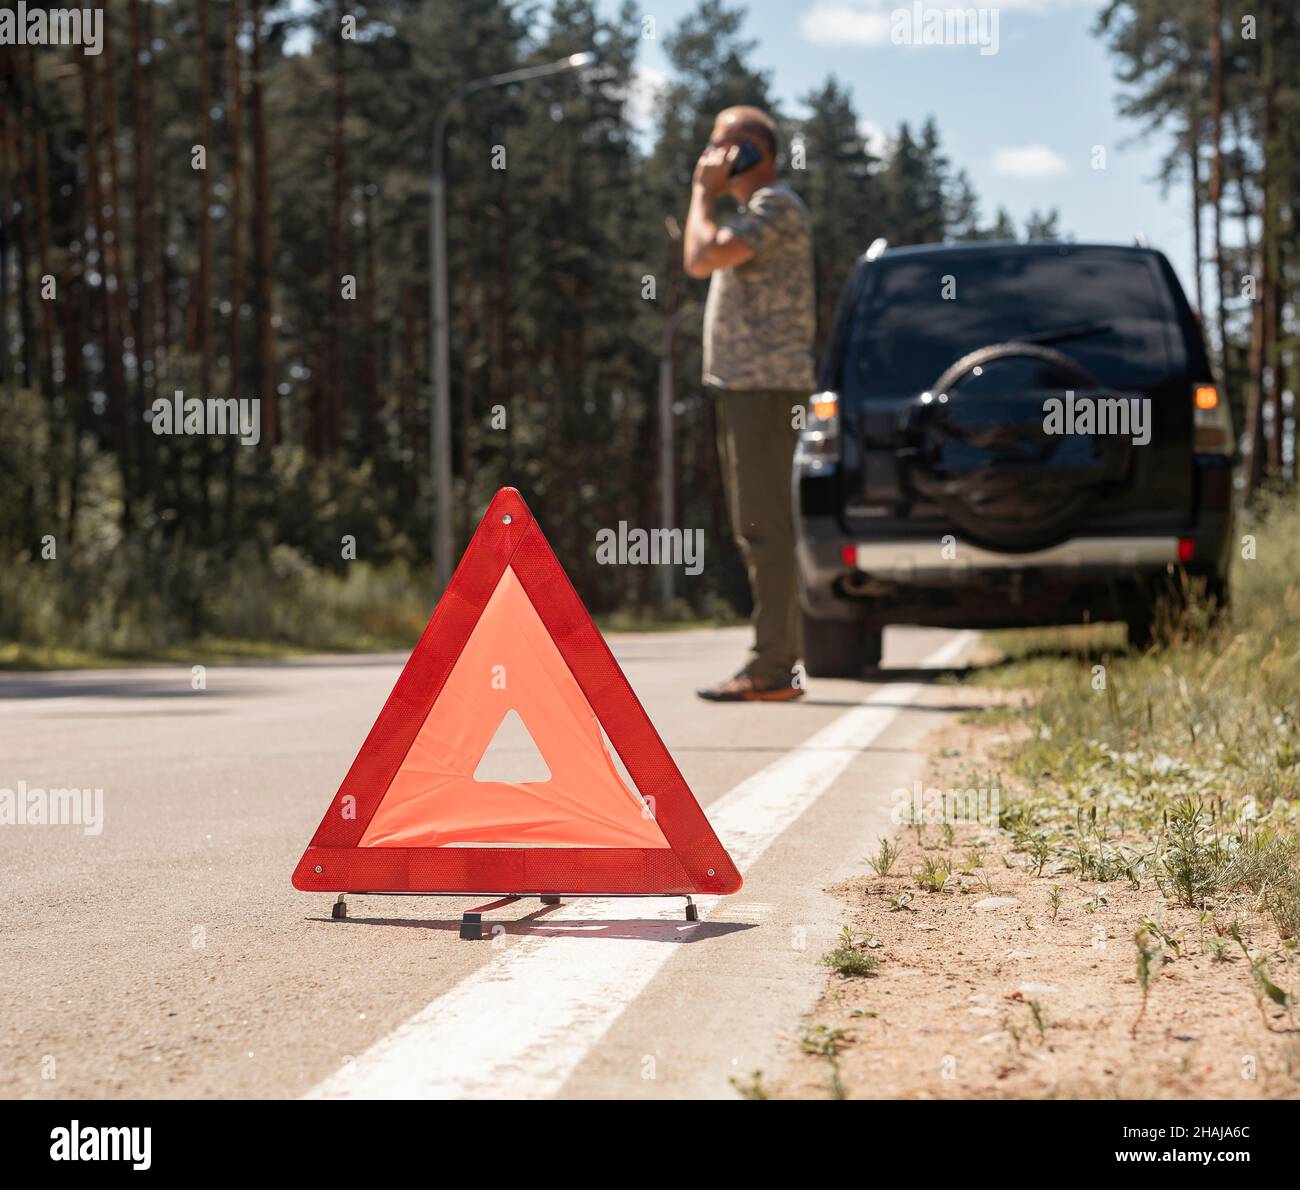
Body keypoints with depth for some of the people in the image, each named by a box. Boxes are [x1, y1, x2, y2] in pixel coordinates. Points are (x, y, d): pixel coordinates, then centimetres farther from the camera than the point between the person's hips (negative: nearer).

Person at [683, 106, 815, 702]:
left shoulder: (776, 205, -10)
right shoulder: (757, 211, 23)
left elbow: (701, 259, -19)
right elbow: (699, 263, 23)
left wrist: (703, 192, -9)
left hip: (766, 388, -11)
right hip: (742, 386, 11)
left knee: (764, 527, -11)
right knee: (758, 529, 11)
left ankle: (771, 668, -11)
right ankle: (779, 661, 14)